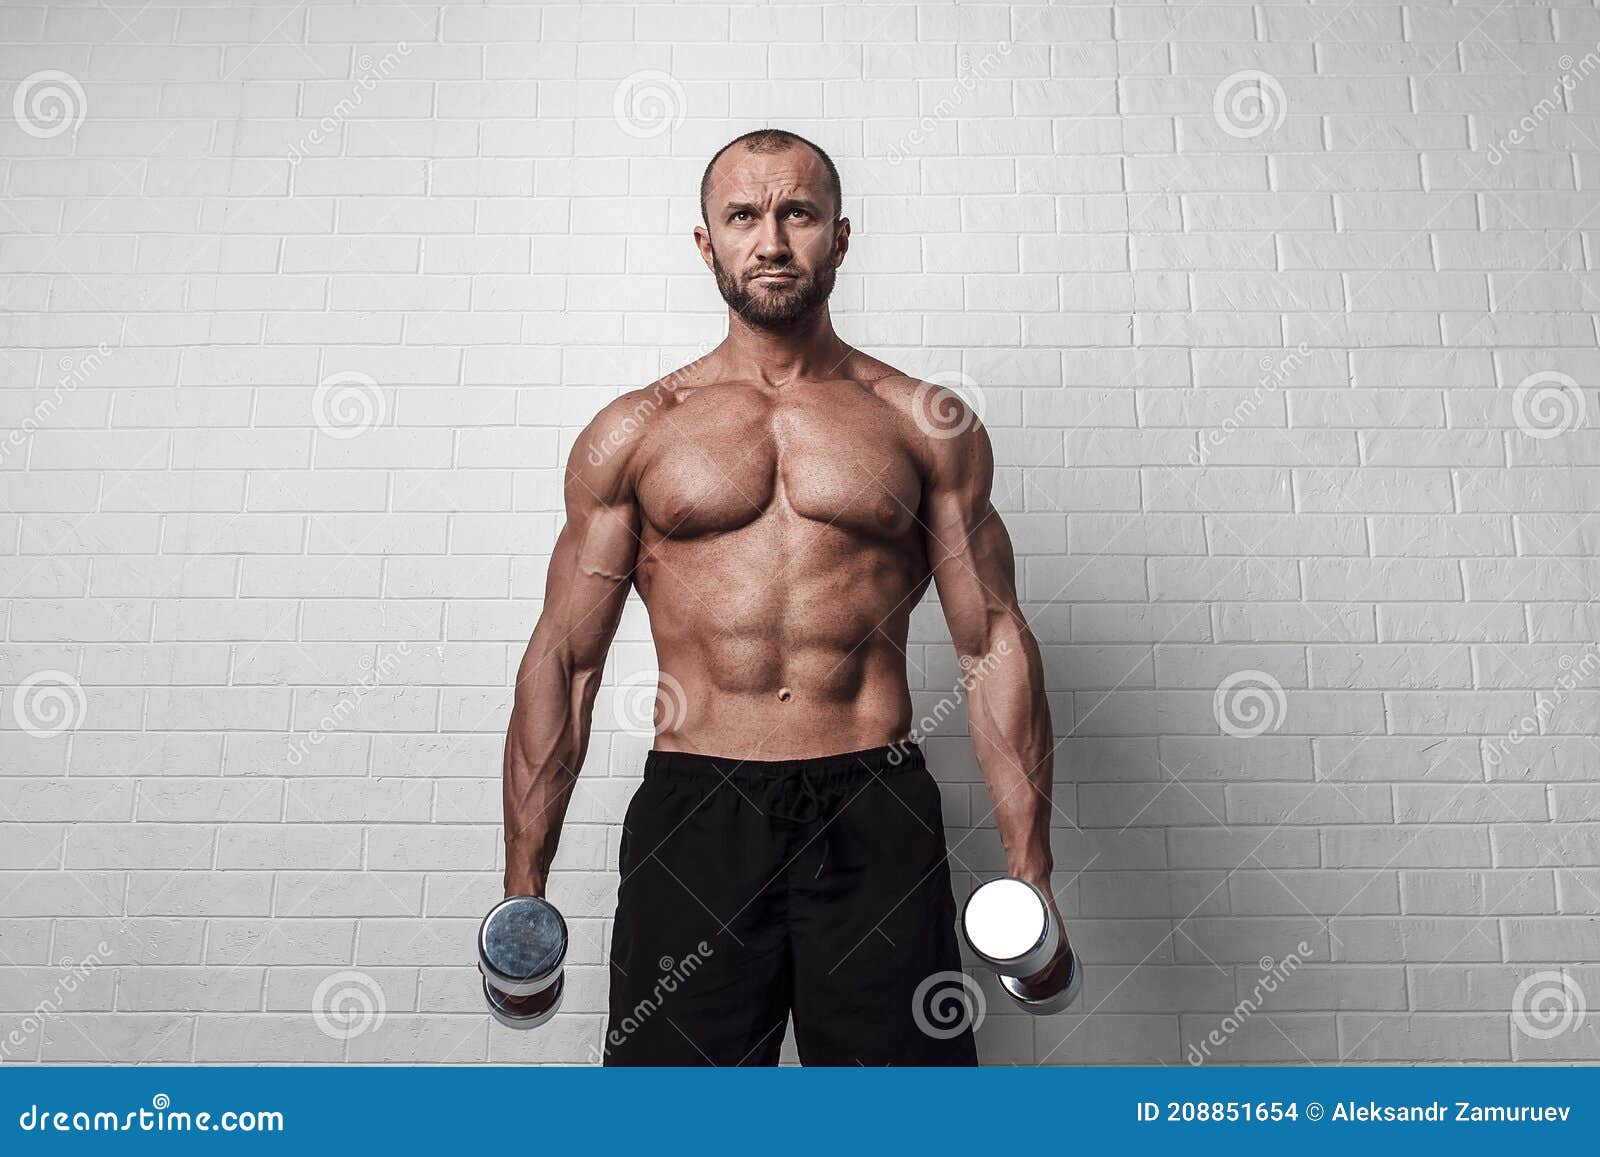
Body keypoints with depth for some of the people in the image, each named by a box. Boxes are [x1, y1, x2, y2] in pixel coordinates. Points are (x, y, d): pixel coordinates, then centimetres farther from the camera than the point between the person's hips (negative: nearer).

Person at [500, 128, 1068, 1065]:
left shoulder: (928, 424, 8)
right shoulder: (634, 433, 9)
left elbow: (994, 646, 6)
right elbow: (564, 658, 8)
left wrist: (1029, 874, -1)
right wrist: (524, 888, 4)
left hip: (877, 820, 0)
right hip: (692, 819, 1)